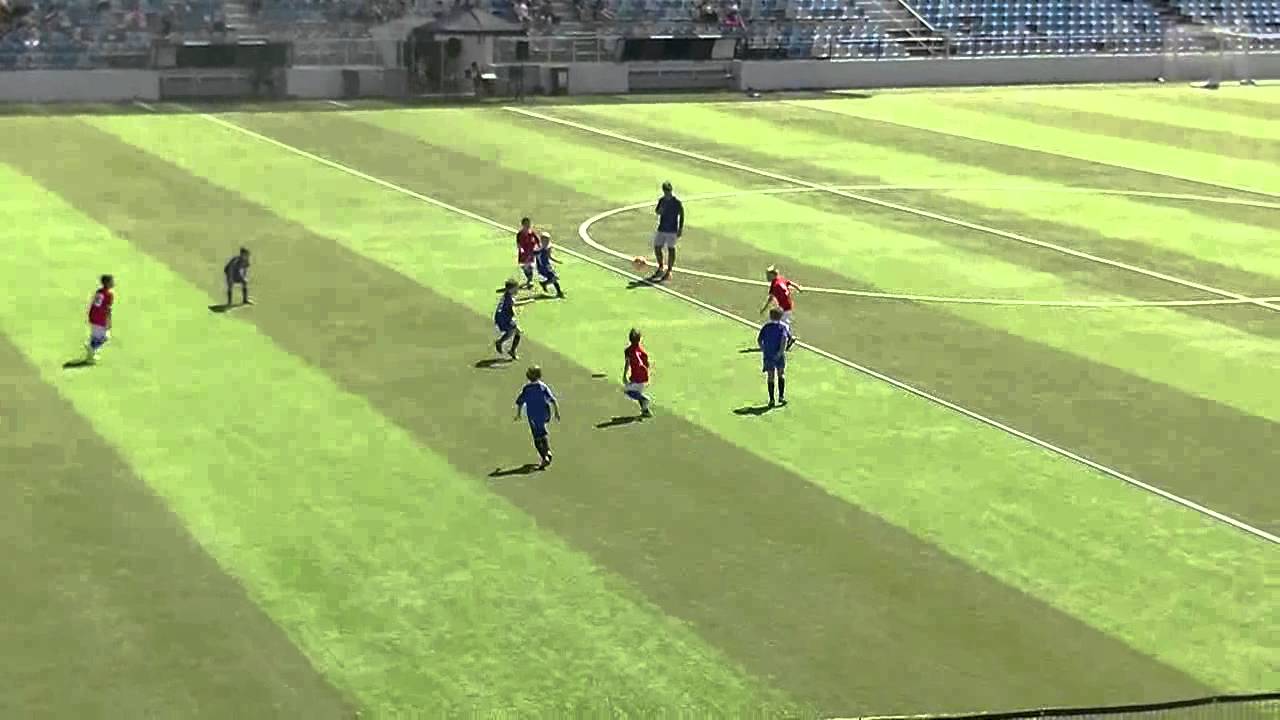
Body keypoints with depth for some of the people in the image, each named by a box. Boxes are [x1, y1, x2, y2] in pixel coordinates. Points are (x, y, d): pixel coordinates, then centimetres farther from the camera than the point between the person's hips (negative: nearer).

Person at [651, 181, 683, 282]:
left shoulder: (677, 202, -9)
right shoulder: (662, 200, 8)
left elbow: (681, 215, -7)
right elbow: (656, 212, 15)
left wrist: (680, 229, -11)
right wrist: (659, 211, -10)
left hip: (672, 230, -6)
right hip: (661, 228, 6)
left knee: (671, 249, -2)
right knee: (657, 247, 7)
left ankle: (669, 271, 5)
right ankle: (660, 268, 27)